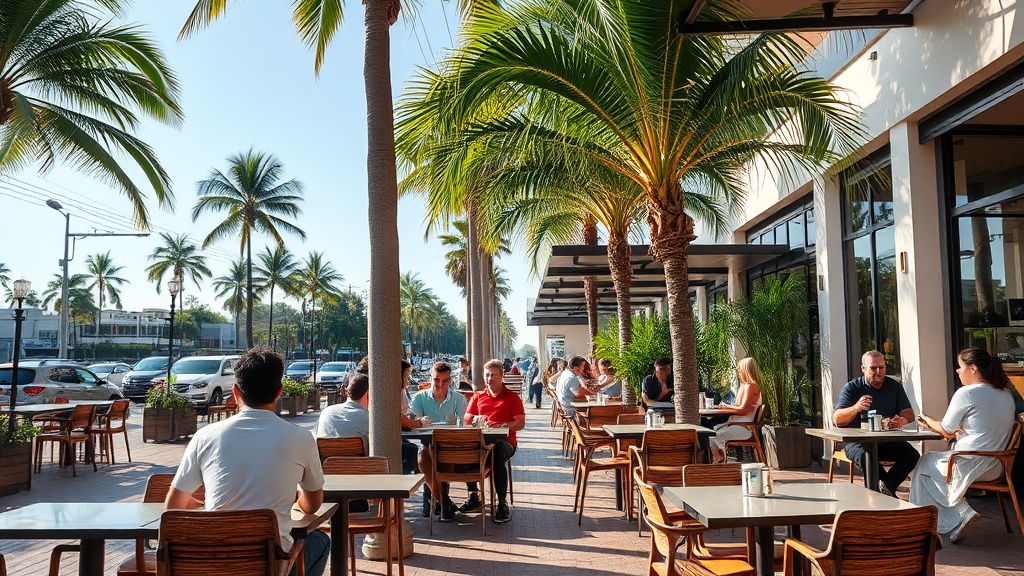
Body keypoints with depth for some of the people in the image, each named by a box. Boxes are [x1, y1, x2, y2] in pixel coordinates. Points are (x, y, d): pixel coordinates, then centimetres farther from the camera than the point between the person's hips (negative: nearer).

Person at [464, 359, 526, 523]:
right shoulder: (478, 397, 21)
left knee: (497, 454, -39)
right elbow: (466, 421, 15)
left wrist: (502, 425, -16)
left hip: (505, 441, -3)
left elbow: (521, 423, 1)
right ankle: (473, 495, -17)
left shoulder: (512, 397, 10)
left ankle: (502, 503, -28)